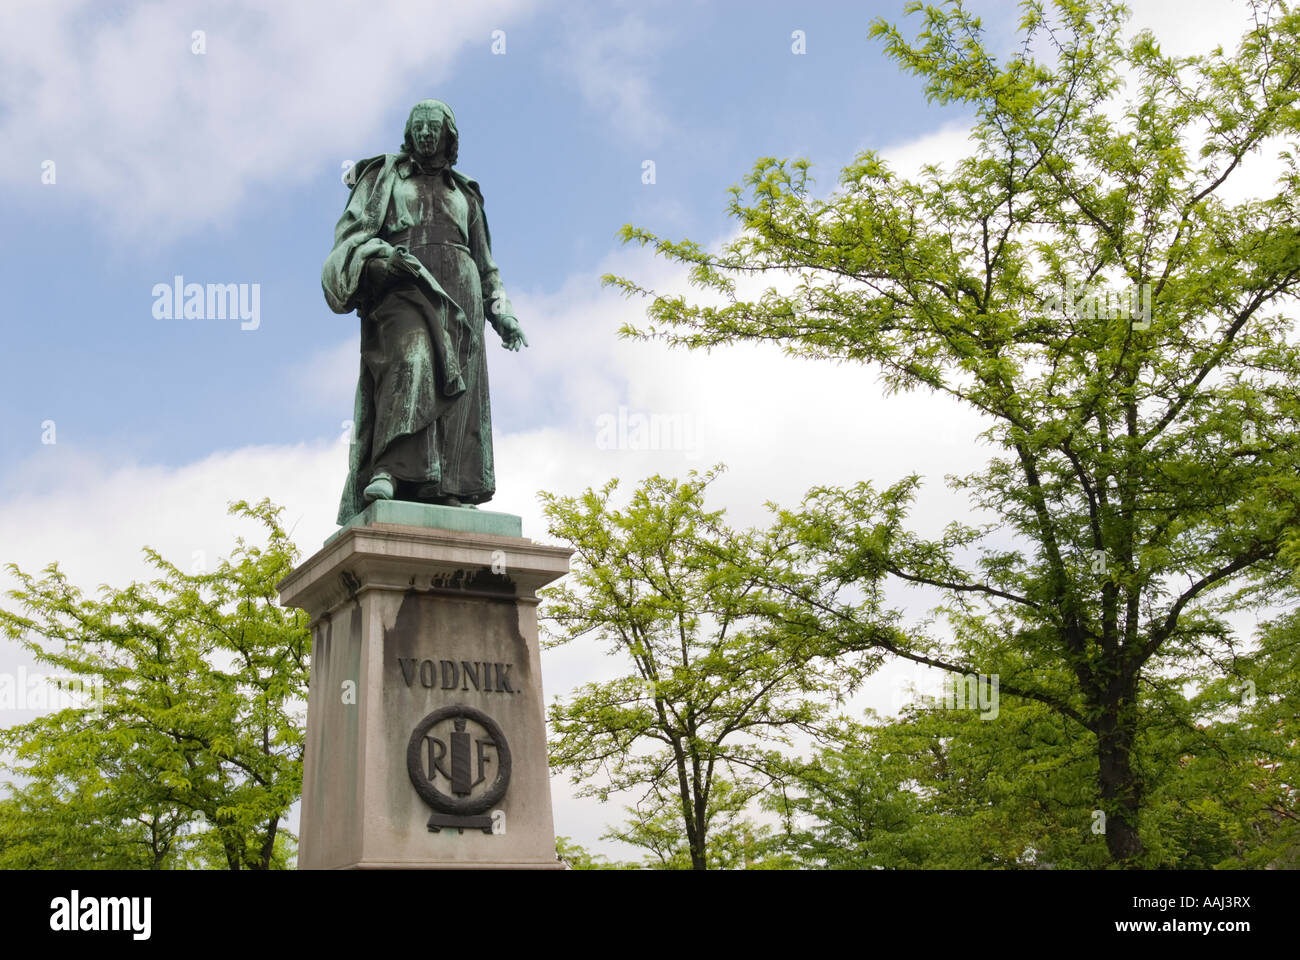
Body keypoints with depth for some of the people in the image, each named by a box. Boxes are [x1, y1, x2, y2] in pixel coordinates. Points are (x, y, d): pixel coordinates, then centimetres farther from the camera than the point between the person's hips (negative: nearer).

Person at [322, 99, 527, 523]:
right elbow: (351, 231, 5)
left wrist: (500, 312, 11)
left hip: (456, 290, 4)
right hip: (400, 284, -4)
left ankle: (442, 491, -18)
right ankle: (389, 471, -42)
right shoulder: (384, 175, 17)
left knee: (454, 386, -11)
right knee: (412, 359, -30)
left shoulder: (465, 194, 27)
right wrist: (380, 254, -17)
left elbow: (483, 261, 24)